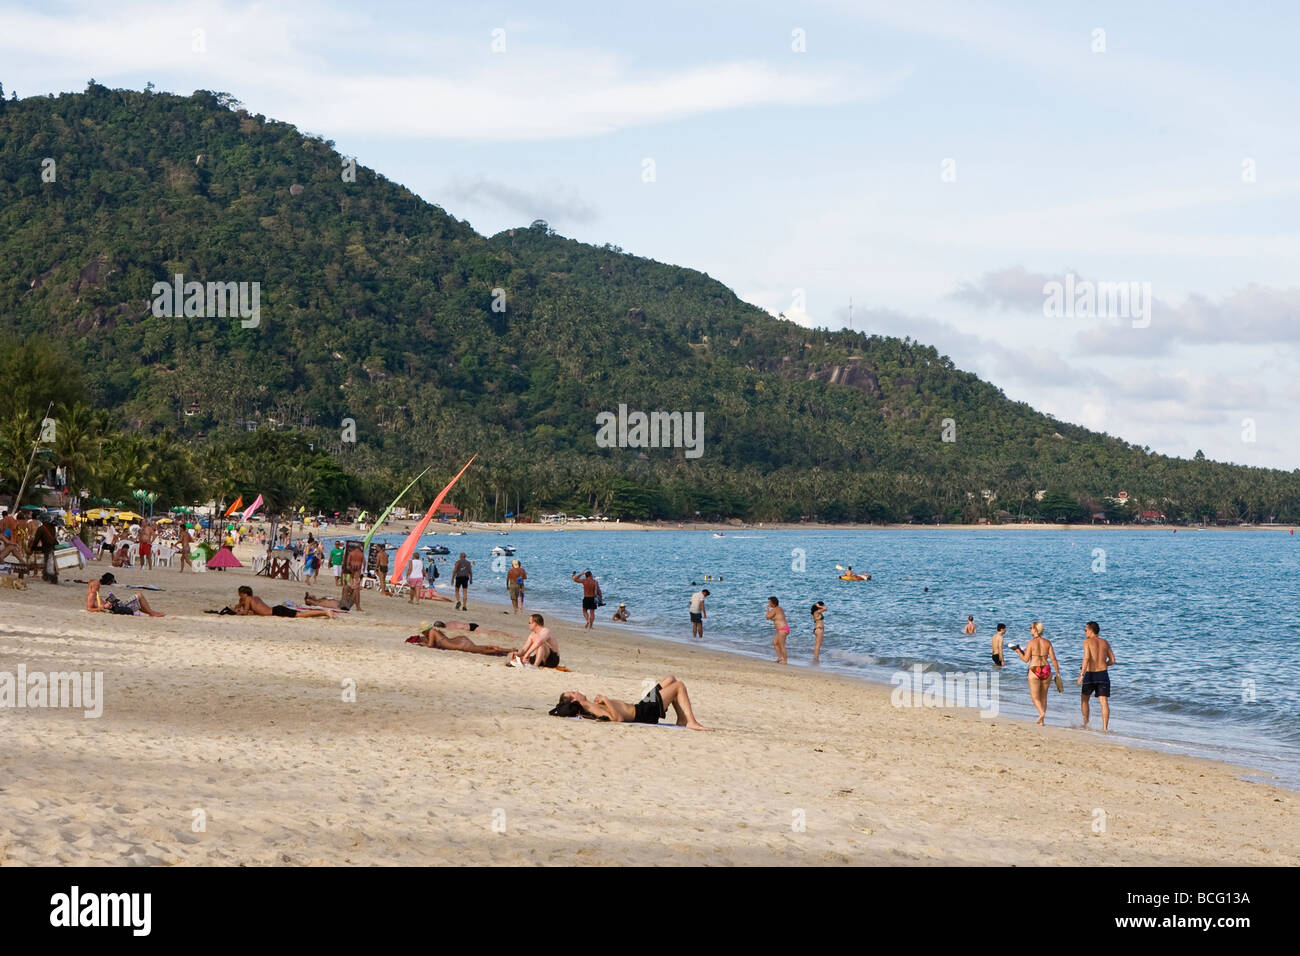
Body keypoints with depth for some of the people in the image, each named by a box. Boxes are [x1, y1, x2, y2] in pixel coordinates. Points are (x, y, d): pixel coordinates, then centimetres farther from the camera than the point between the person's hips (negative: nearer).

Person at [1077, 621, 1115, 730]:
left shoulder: (1087, 642, -5)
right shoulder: (1105, 642, 10)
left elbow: (1086, 658, -19)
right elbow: (1112, 660, 11)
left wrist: (1082, 674, -23)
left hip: (1090, 675, -3)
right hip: (1103, 674, 3)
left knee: (1084, 699, 19)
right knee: (1104, 702, -3)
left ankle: (1085, 724, 25)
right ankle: (1105, 728, -14)